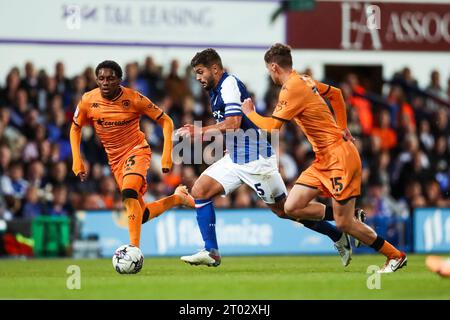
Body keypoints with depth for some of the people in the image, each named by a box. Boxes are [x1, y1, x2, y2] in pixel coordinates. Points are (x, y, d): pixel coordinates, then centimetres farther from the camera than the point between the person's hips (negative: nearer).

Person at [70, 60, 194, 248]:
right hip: (115, 159, 5)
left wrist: (167, 155, -17)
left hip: (137, 150, -5)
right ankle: (177, 198, 35)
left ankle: (134, 248, -33)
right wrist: (77, 161, -2)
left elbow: (166, 121, -10)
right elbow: (75, 128, 8)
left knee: (128, 194, -33)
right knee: (142, 215, 7)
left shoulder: (134, 99, -18)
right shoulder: (88, 101, -10)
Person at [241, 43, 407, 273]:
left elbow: (271, 126, -19)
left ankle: (396, 256, 11)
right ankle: (351, 216, 11)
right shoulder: (304, 81, 11)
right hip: (325, 160, 9)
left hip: (339, 157, -9)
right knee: (292, 207, 2)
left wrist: (249, 113, -1)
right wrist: (341, 127, 25)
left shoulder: (292, 89, -17)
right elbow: (335, 94, 26)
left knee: (344, 223, -4)